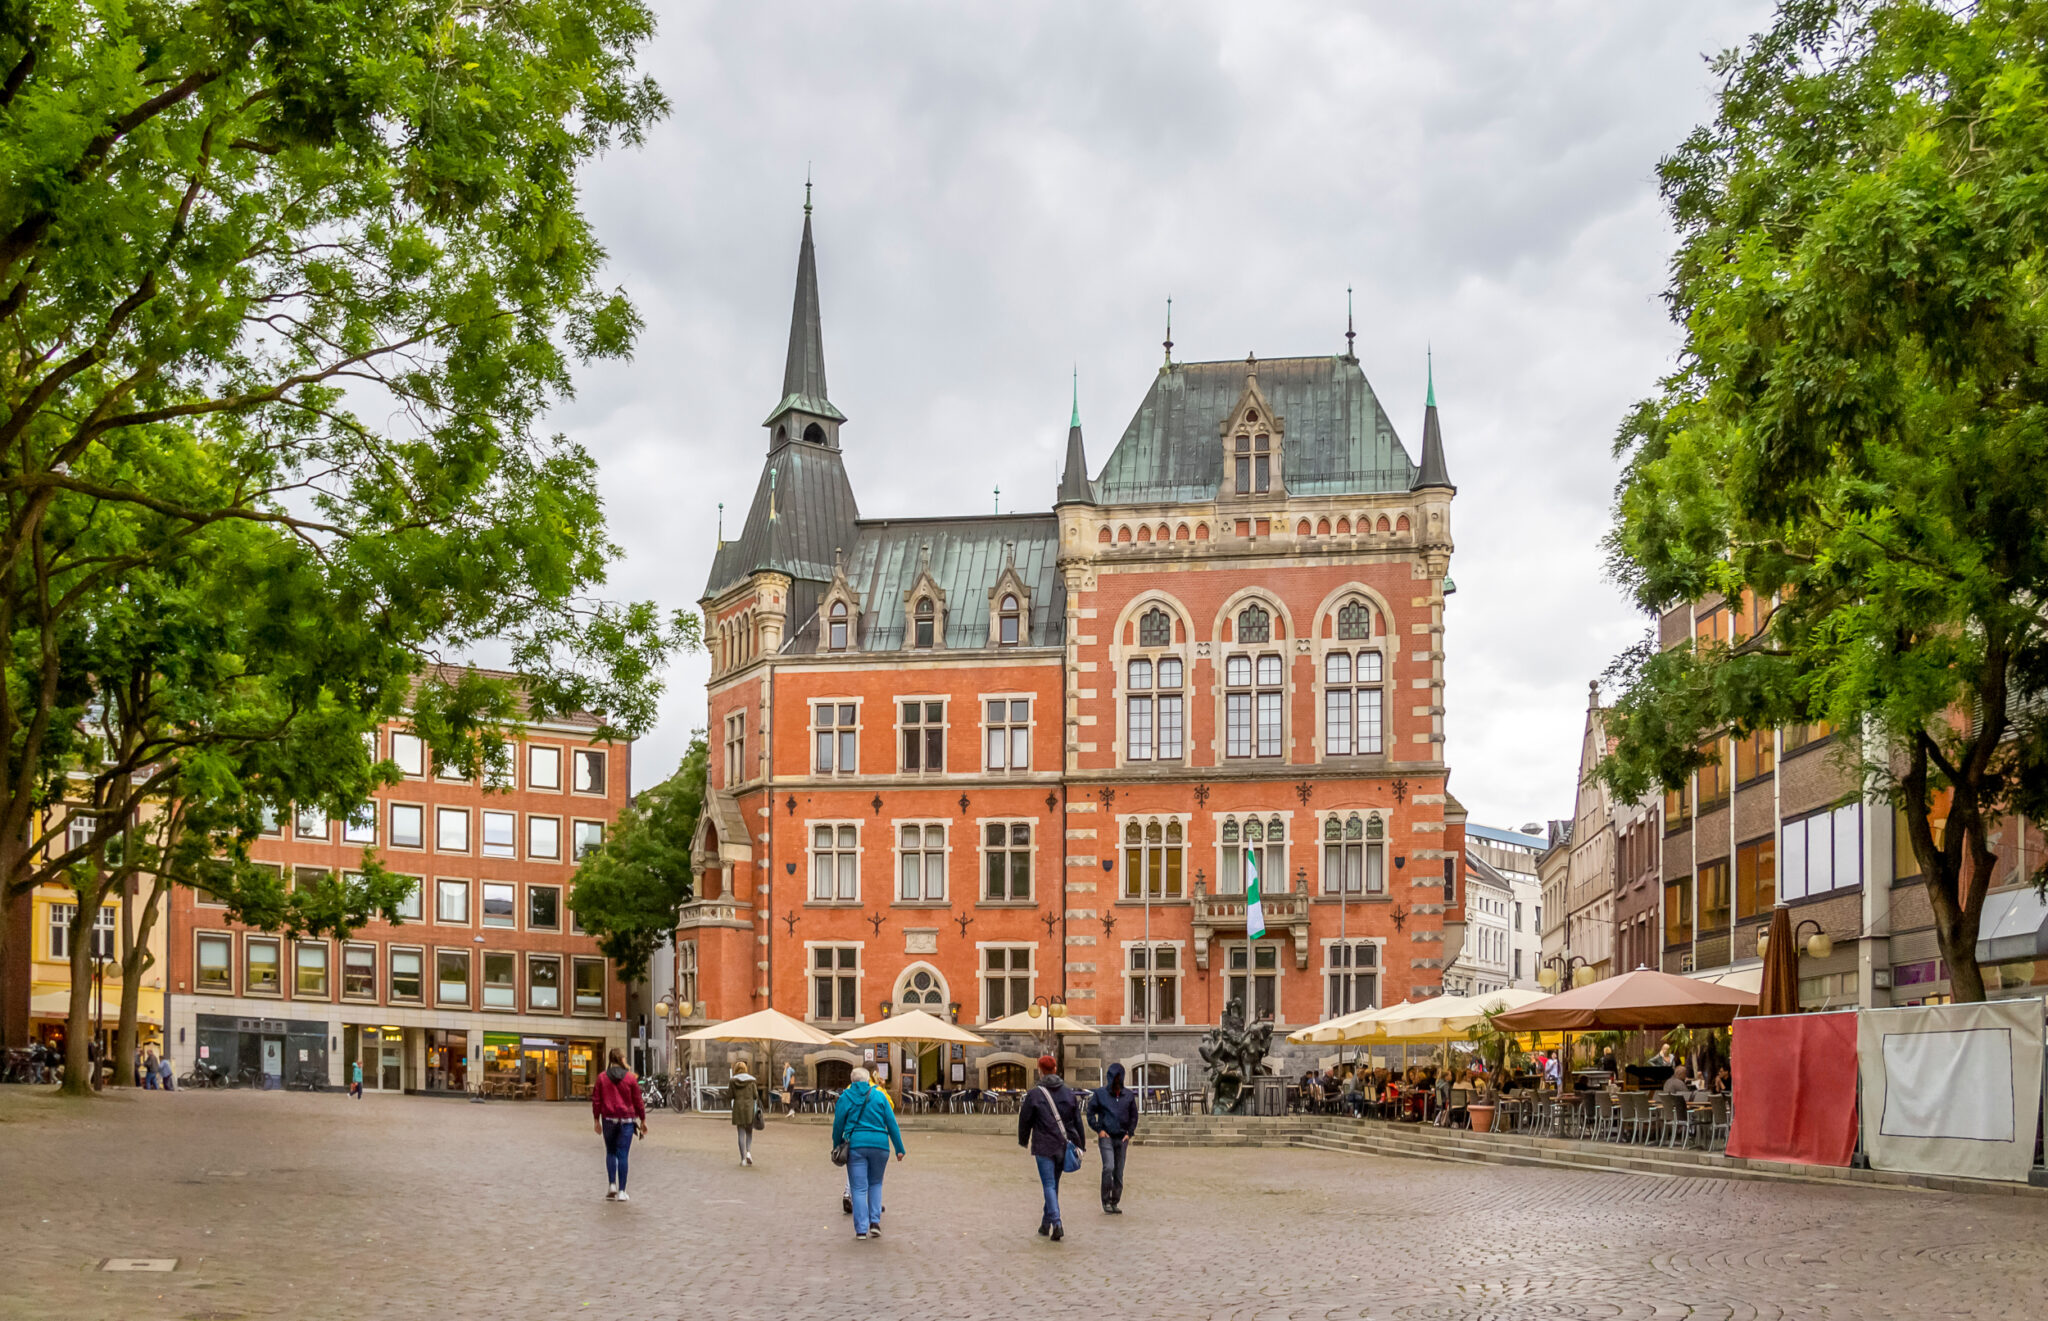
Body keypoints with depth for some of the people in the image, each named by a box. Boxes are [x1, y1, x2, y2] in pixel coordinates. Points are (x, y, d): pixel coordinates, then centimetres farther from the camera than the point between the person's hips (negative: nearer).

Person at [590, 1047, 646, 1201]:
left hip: (608, 1119, 1)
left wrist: (596, 1120, 10)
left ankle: (612, 1185, 2)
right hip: (626, 1120, -1)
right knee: (622, 1154, 1)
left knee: (610, 1152, 16)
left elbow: (596, 1100, 2)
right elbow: (638, 1100, 0)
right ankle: (621, 1192, 1)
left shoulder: (602, 1077, 0)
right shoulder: (630, 1078, -3)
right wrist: (643, 1120, 8)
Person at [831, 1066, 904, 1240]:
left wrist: (836, 1147, 16)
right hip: (880, 1144, 1)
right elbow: (892, 1123, 5)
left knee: (859, 1188, 3)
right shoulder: (880, 1095, 7)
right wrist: (899, 1148, 9)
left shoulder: (845, 1097, 6)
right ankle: (875, 1221, 6)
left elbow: (838, 1125, 5)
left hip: (855, 1145, -1)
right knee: (875, 1184, 19)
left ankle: (861, 1230, -2)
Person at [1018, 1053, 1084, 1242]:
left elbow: (1025, 1121, -1)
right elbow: (1077, 1121, 9)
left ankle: (1056, 1223, -19)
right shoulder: (1069, 1092, 6)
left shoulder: (1034, 1094, -7)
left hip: (1044, 1147, -4)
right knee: (1054, 1183, 16)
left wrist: (1023, 1142, 15)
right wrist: (1078, 1145, 15)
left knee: (1049, 1185, -4)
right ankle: (1046, 1223, 24)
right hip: (1064, 1146, 4)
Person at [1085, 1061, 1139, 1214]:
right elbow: (1090, 1112, 4)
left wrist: (1130, 1133, 4)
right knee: (1108, 1167, -17)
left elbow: (1133, 1115, 15)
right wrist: (1098, 1129, -6)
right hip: (1106, 1136, -3)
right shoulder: (1100, 1093, -1)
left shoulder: (1129, 1095, 6)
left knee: (1119, 1172, 5)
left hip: (1122, 1138, 3)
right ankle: (1106, 1200, -7)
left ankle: (1115, 1202, 15)